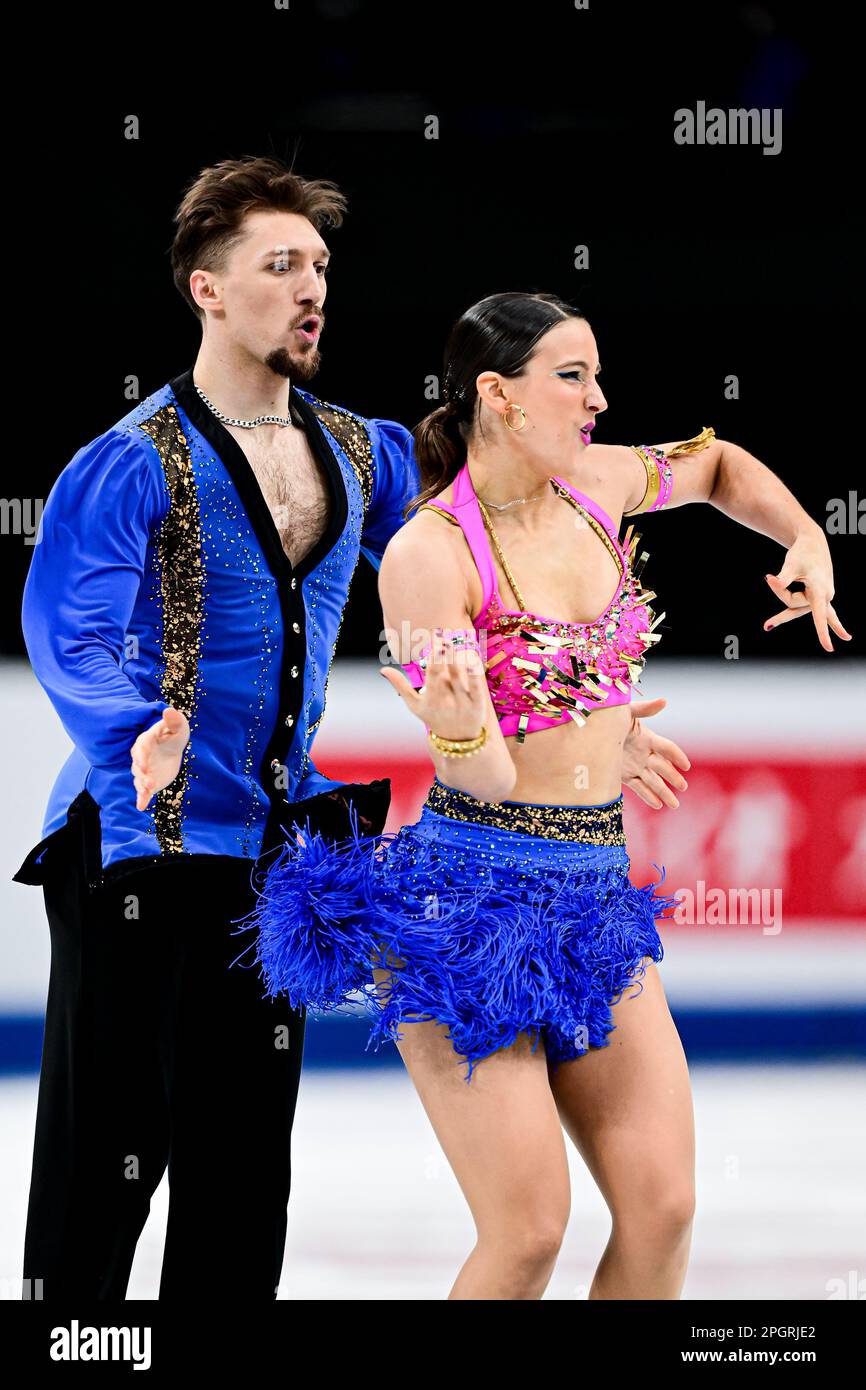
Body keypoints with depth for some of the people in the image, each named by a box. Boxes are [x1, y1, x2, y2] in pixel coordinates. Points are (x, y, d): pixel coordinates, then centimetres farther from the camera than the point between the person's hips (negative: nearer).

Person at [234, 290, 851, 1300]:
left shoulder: (594, 485, 6)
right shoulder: (430, 552, -13)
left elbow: (719, 465, 29)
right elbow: (486, 778, -16)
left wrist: (806, 542, 12)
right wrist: (460, 723, -38)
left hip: (596, 883, 7)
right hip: (472, 893, -7)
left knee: (663, 1208, -3)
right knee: (528, 1236, -11)